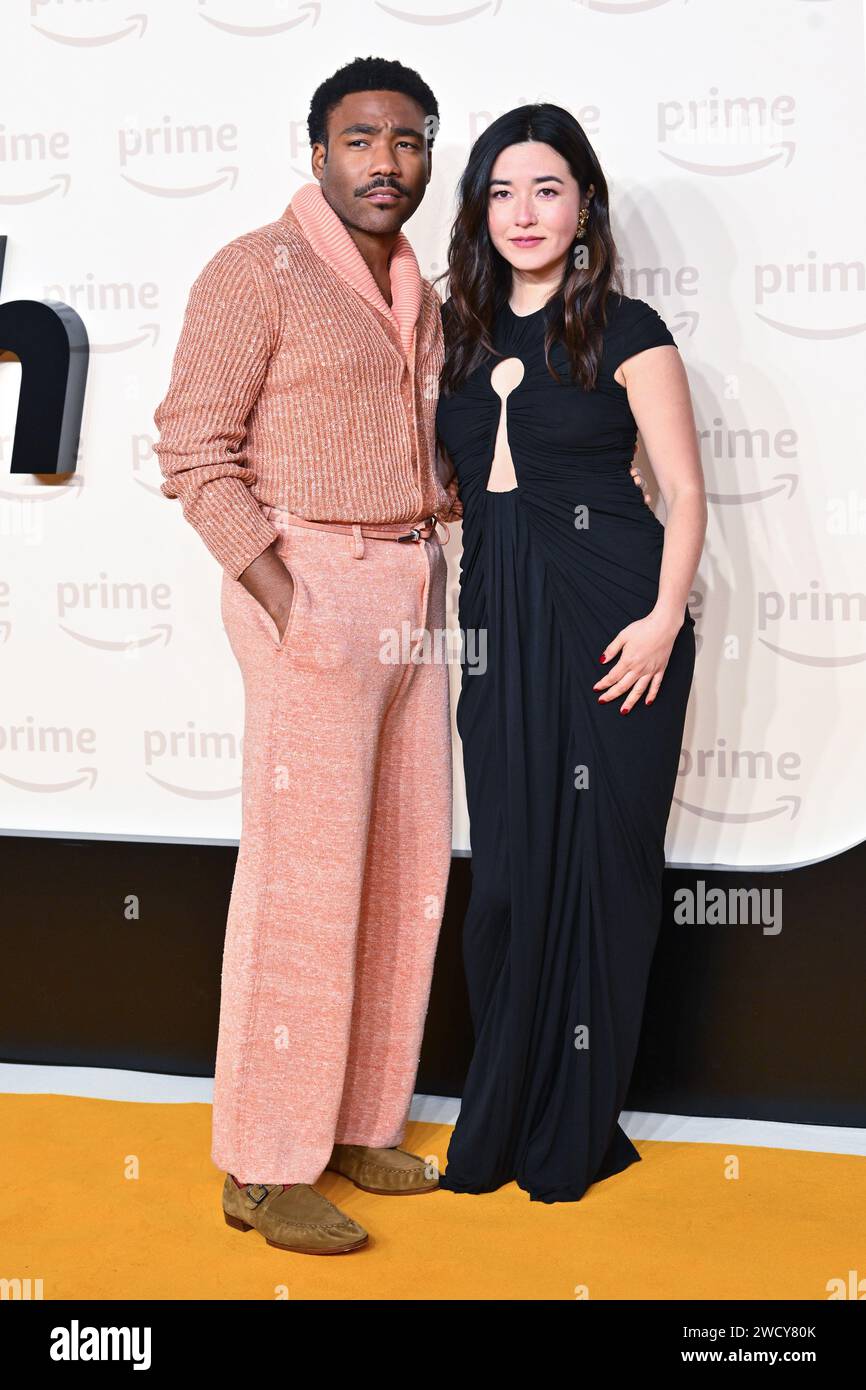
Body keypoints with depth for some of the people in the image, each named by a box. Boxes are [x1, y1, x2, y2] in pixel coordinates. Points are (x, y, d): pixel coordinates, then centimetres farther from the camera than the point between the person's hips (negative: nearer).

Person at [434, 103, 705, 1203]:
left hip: (609, 616, -4)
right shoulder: (461, 332, 14)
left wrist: (665, 617, -16)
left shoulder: (624, 331, 0)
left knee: (596, 859, 1)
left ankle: (573, 1130, 15)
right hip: (495, 618, 4)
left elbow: (684, 492, -2)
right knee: (506, 866, 6)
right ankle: (502, 1121, 20)